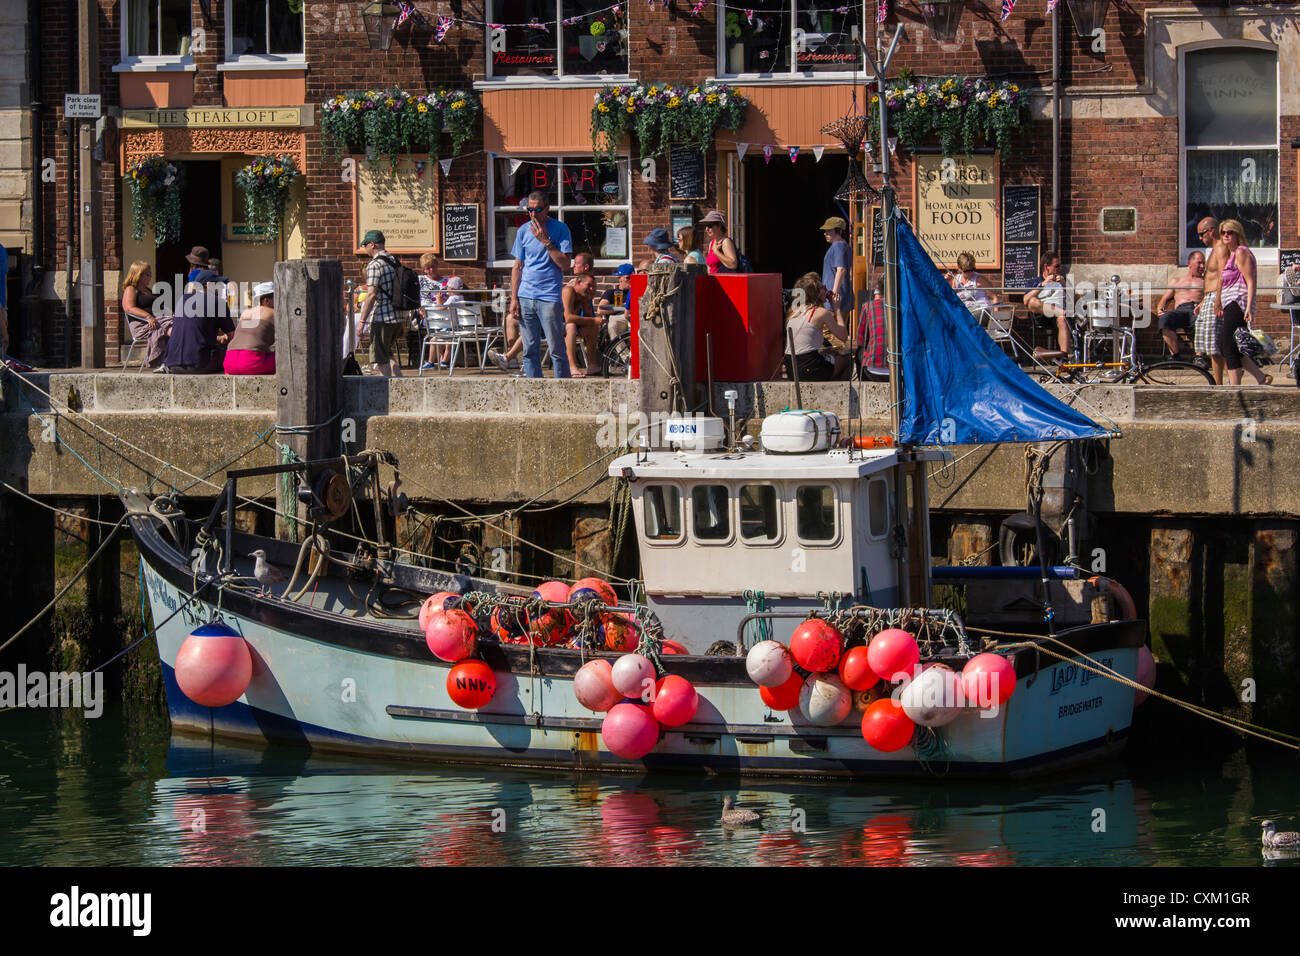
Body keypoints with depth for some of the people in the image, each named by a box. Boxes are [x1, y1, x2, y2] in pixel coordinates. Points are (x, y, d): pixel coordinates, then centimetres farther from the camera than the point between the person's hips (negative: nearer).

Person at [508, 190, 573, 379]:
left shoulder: (560, 229, 0)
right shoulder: (523, 232, 12)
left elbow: (565, 264, -7)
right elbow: (518, 267, 15)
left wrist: (546, 241, -13)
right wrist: (513, 299, 7)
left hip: (549, 298, -4)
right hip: (525, 297, 4)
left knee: (557, 349, -5)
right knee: (530, 351, 4)